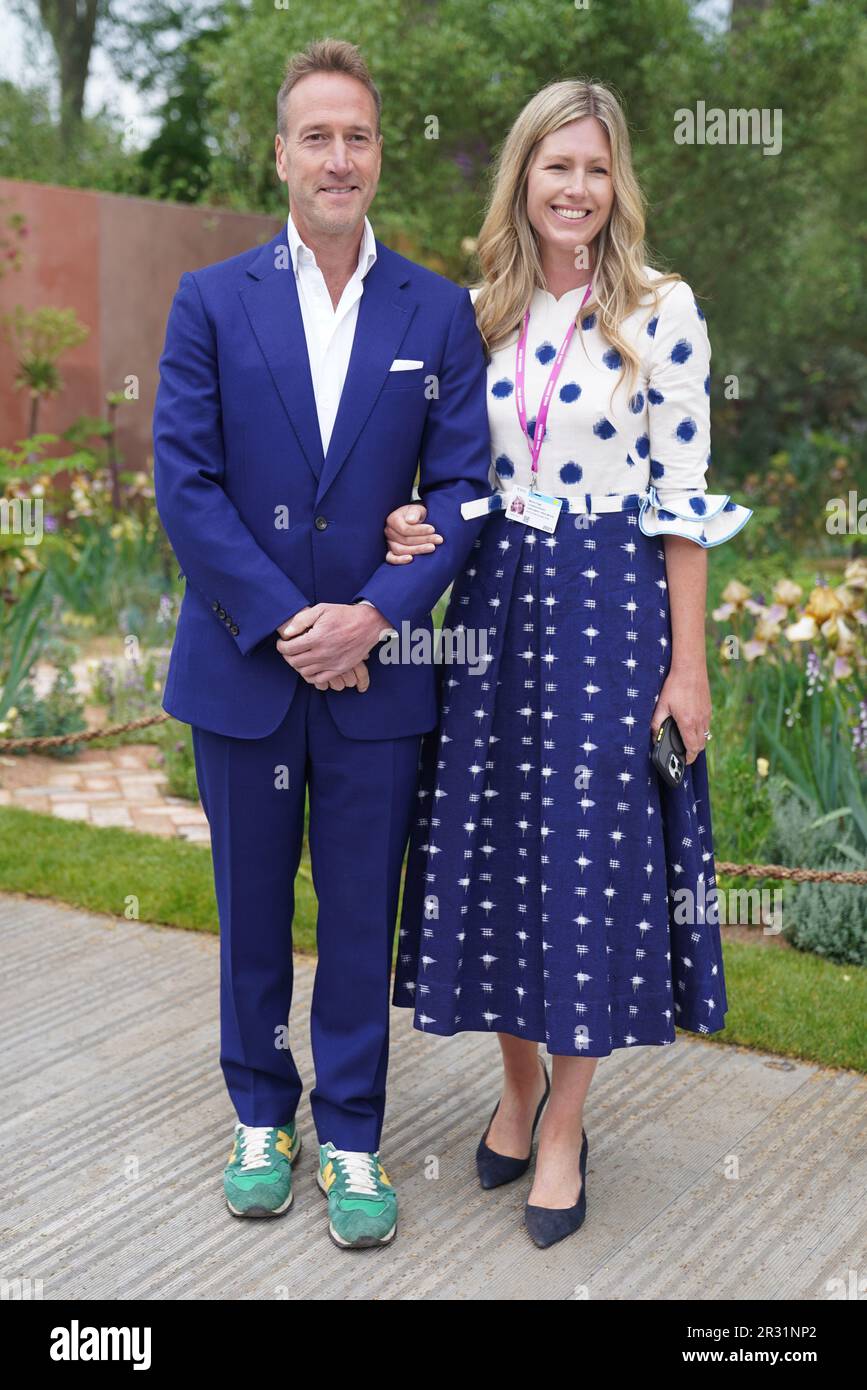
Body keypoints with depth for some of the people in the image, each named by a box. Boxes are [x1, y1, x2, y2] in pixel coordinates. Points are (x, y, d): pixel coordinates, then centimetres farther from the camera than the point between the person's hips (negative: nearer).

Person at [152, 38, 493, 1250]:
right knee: (251, 911, 14)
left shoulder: (439, 313, 3)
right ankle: (262, 1119, 32)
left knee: (362, 919, 7)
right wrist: (281, 625, -13)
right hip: (242, 664, 1)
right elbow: (183, 482, -5)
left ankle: (353, 1140, 24)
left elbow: (461, 489, -1)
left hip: (376, 670, 0)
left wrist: (377, 612, -14)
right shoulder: (212, 301, 1)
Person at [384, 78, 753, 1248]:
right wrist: (423, 526, -8)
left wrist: (687, 664, -8)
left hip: (611, 609, -4)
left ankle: (564, 1126, 18)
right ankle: (520, 1085, 29)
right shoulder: (481, 312, 8)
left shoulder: (662, 308, -5)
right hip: (495, 602, 4)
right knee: (498, 845, 9)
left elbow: (682, 493, -6)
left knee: (592, 854, 1)